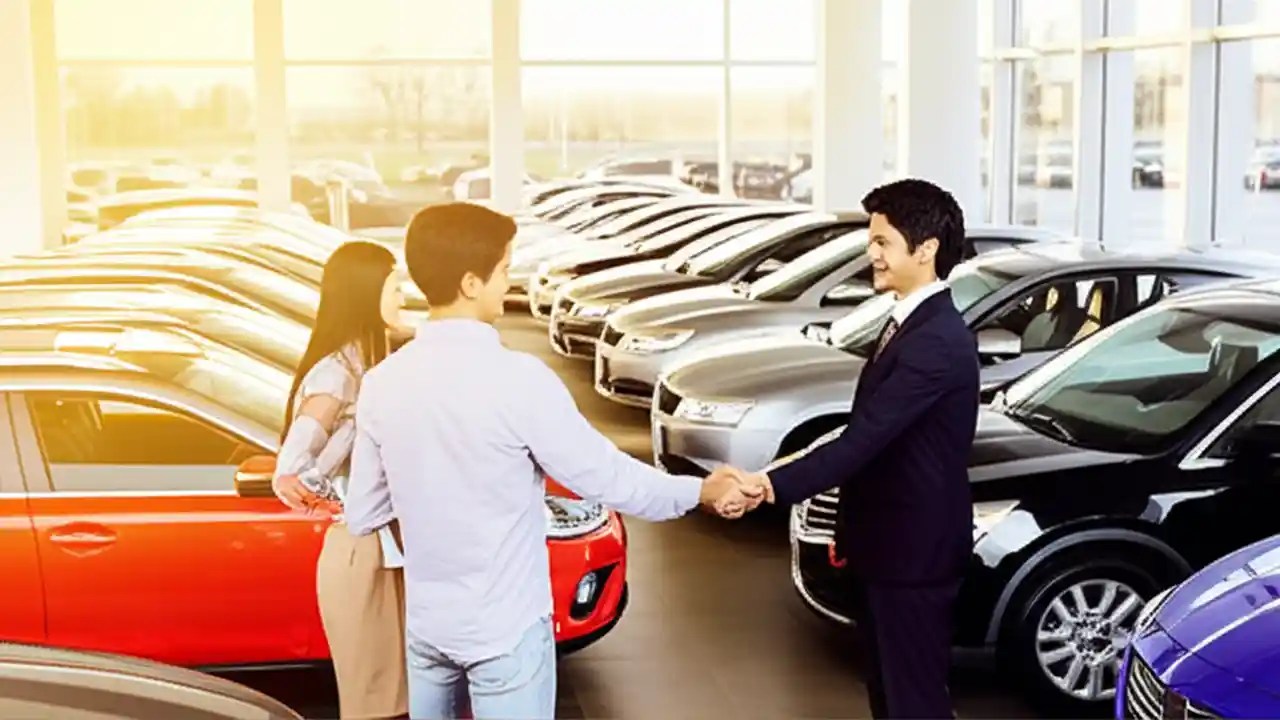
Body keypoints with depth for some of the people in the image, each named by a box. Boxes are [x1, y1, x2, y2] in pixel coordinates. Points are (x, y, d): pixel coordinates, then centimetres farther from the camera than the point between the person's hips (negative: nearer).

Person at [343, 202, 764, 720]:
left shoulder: (381, 383, -5)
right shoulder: (517, 378, -21)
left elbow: (362, 514, 3)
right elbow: (605, 477, -12)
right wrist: (702, 492, 3)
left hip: (426, 624, 5)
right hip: (504, 629, -5)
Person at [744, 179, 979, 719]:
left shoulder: (937, 340, -23)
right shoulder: (912, 324, 11)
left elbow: (863, 439, -29)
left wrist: (769, 486, -35)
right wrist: (851, 534, 21)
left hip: (914, 551, -10)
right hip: (886, 544, 10)